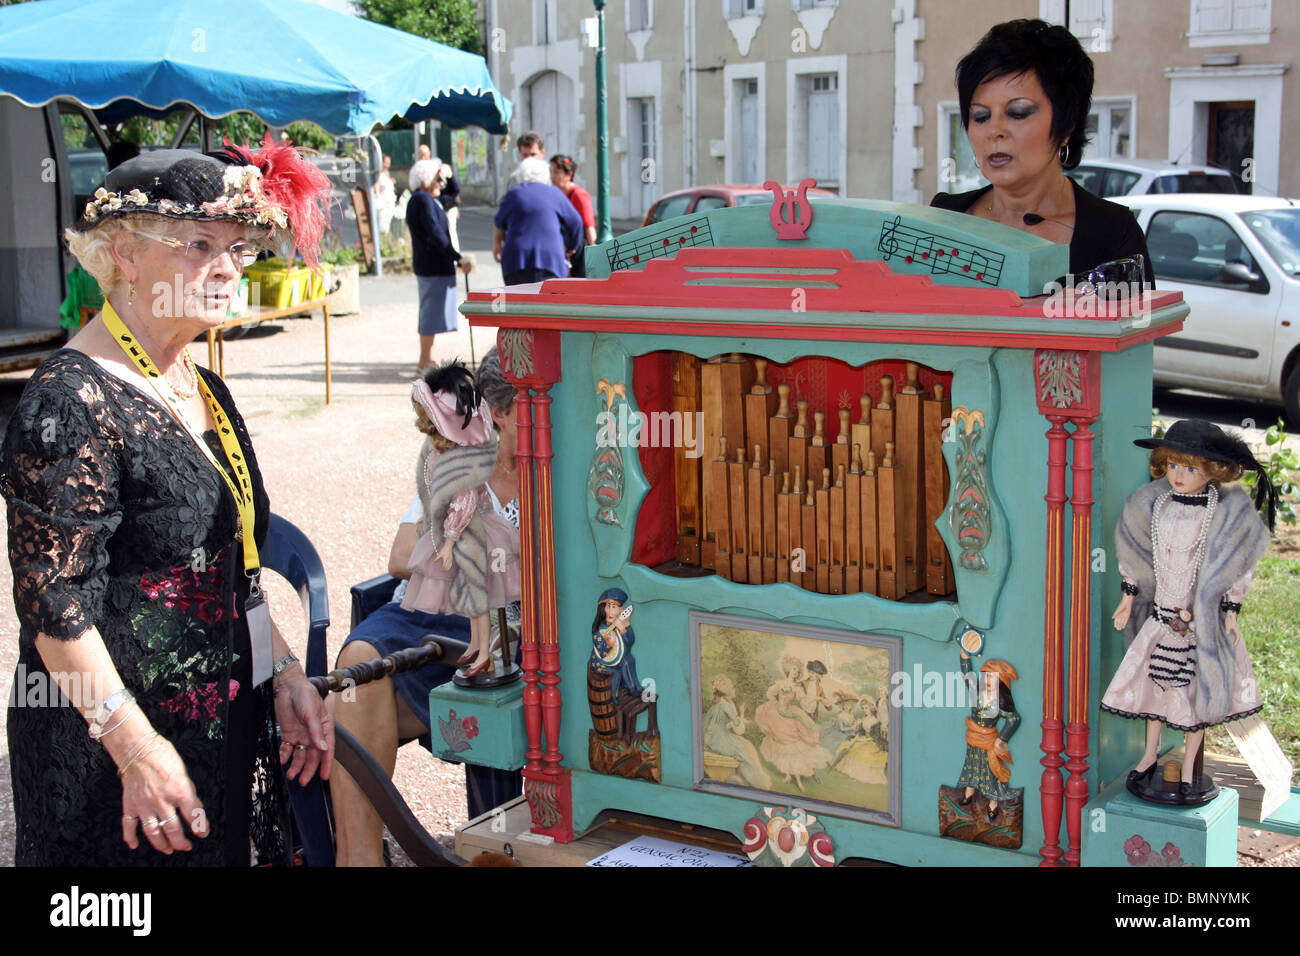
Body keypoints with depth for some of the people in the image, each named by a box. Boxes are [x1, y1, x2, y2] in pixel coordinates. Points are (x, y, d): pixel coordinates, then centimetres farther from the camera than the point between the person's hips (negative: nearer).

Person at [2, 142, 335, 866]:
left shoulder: (201, 390, 10)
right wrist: (136, 746, -21)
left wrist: (285, 675, 8)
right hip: (112, 753, -8)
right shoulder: (72, 403, -18)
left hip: (222, 726, 8)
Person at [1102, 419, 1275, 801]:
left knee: (1198, 691, 6)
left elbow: (1236, 570, -5)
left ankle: (1188, 770, 22)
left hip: (1203, 621, -3)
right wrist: (1129, 595, 10)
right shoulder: (1154, 505, -3)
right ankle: (1150, 757, 32)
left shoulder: (1226, 513, -11)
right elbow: (1136, 558, 8)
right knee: (1155, 683, 13)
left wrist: (1231, 611, -6)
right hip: (1162, 615, 3)